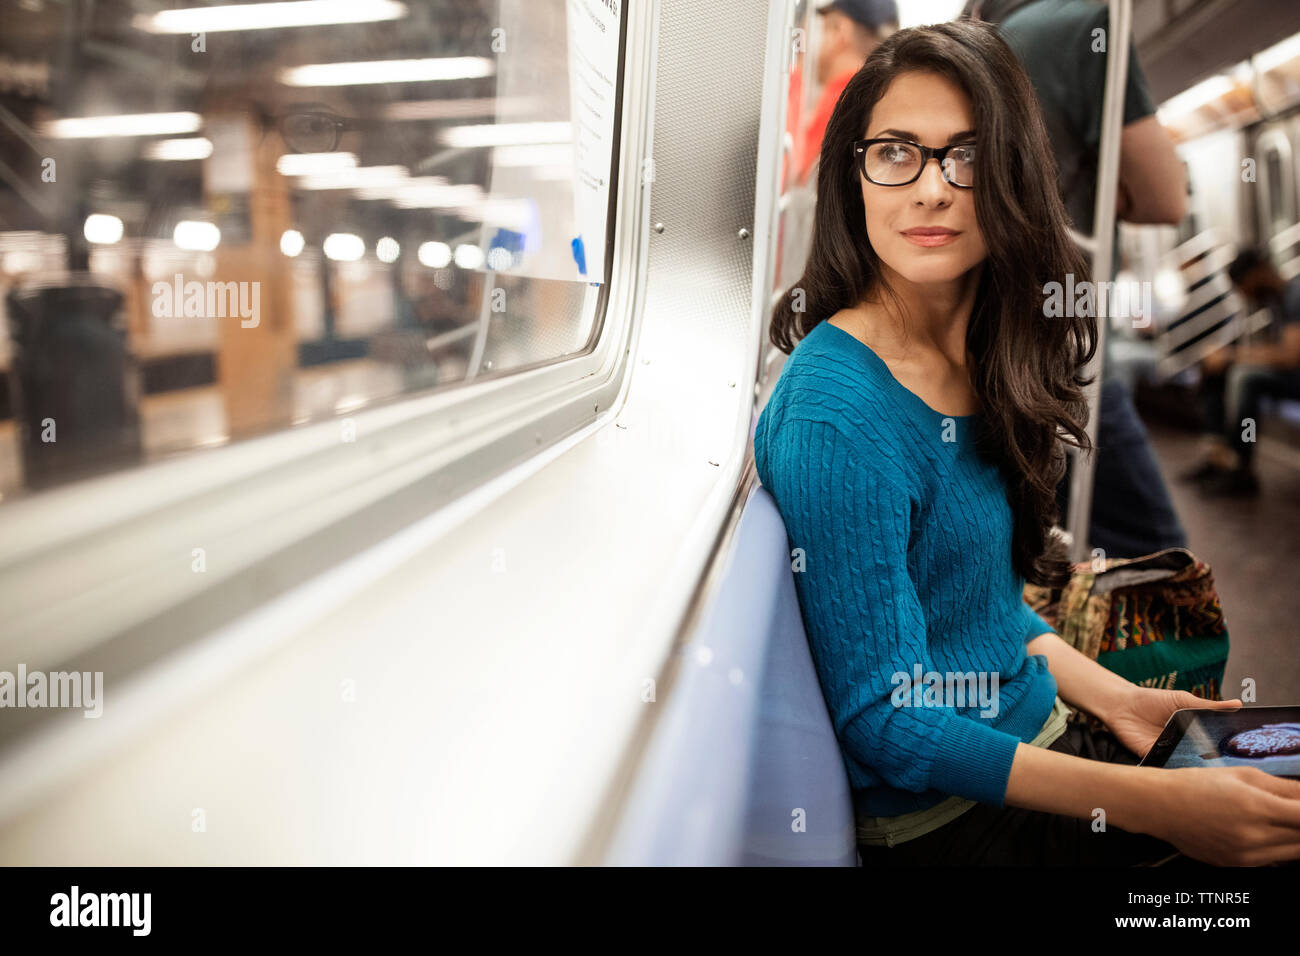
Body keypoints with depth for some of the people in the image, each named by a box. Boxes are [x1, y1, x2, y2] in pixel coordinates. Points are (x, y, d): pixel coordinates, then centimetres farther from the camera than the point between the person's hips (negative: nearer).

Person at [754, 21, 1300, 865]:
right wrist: (1161, 804, -24)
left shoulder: (979, 367, 2)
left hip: (1040, 741, 7)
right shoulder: (837, 415, -23)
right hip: (943, 818, -7)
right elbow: (884, 722, -22)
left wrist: (1120, 701, 1)